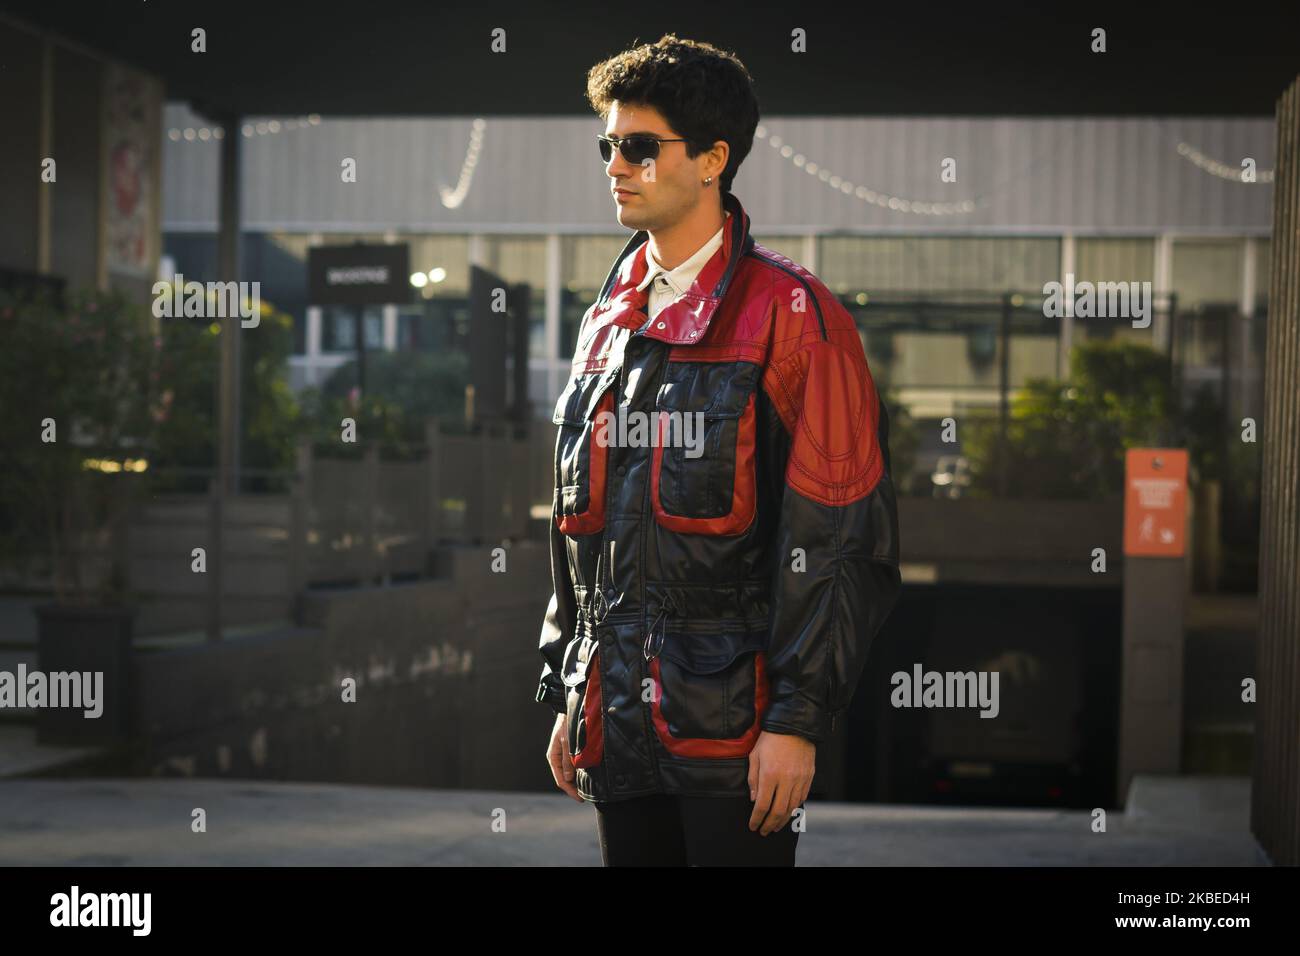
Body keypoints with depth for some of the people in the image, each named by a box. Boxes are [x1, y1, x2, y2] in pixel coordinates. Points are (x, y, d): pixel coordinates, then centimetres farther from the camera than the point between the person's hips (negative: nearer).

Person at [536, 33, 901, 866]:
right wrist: (566, 700, 16)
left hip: (734, 732, -6)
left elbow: (838, 539, -11)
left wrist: (798, 718, -15)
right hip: (621, 729, 6)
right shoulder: (608, 323, 14)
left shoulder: (792, 317, -7)